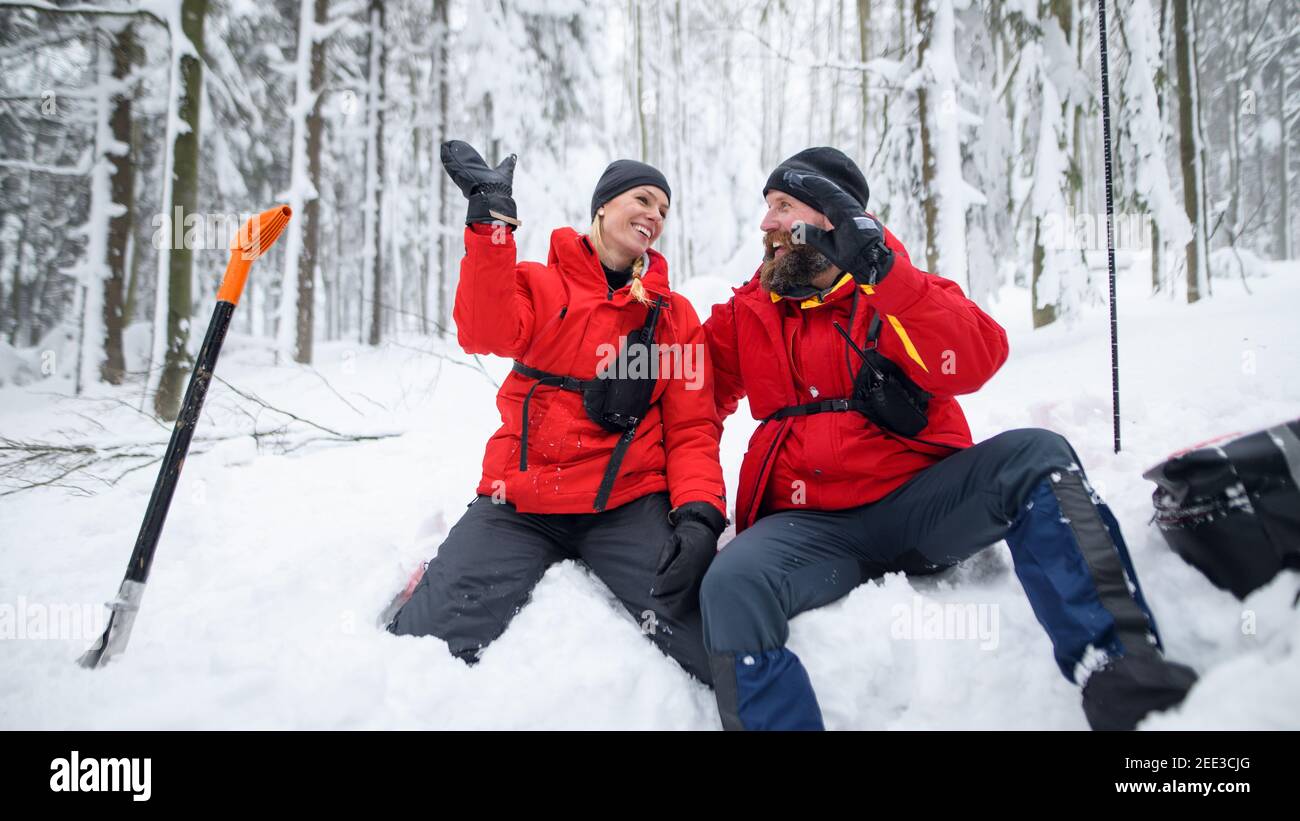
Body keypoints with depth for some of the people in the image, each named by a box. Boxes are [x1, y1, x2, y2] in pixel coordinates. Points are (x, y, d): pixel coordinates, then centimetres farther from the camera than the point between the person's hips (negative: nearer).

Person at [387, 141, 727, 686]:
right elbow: (487, 333, -13)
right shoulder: (539, 283, 11)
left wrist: (698, 513, -11)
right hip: (519, 505, 0)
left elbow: (692, 430, 7)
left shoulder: (676, 315, 14)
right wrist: (492, 221, -19)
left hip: (628, 506, 1)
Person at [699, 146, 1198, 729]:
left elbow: (975, 363, -13)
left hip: (921, 501, 0)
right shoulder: (748, 314, 14)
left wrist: (880, 269, -21)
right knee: (731, 585, -31)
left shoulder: (903, 290, 7)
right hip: (812, 523, 1)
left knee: (1035, 455, -27)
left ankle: (1121, 672, -31)